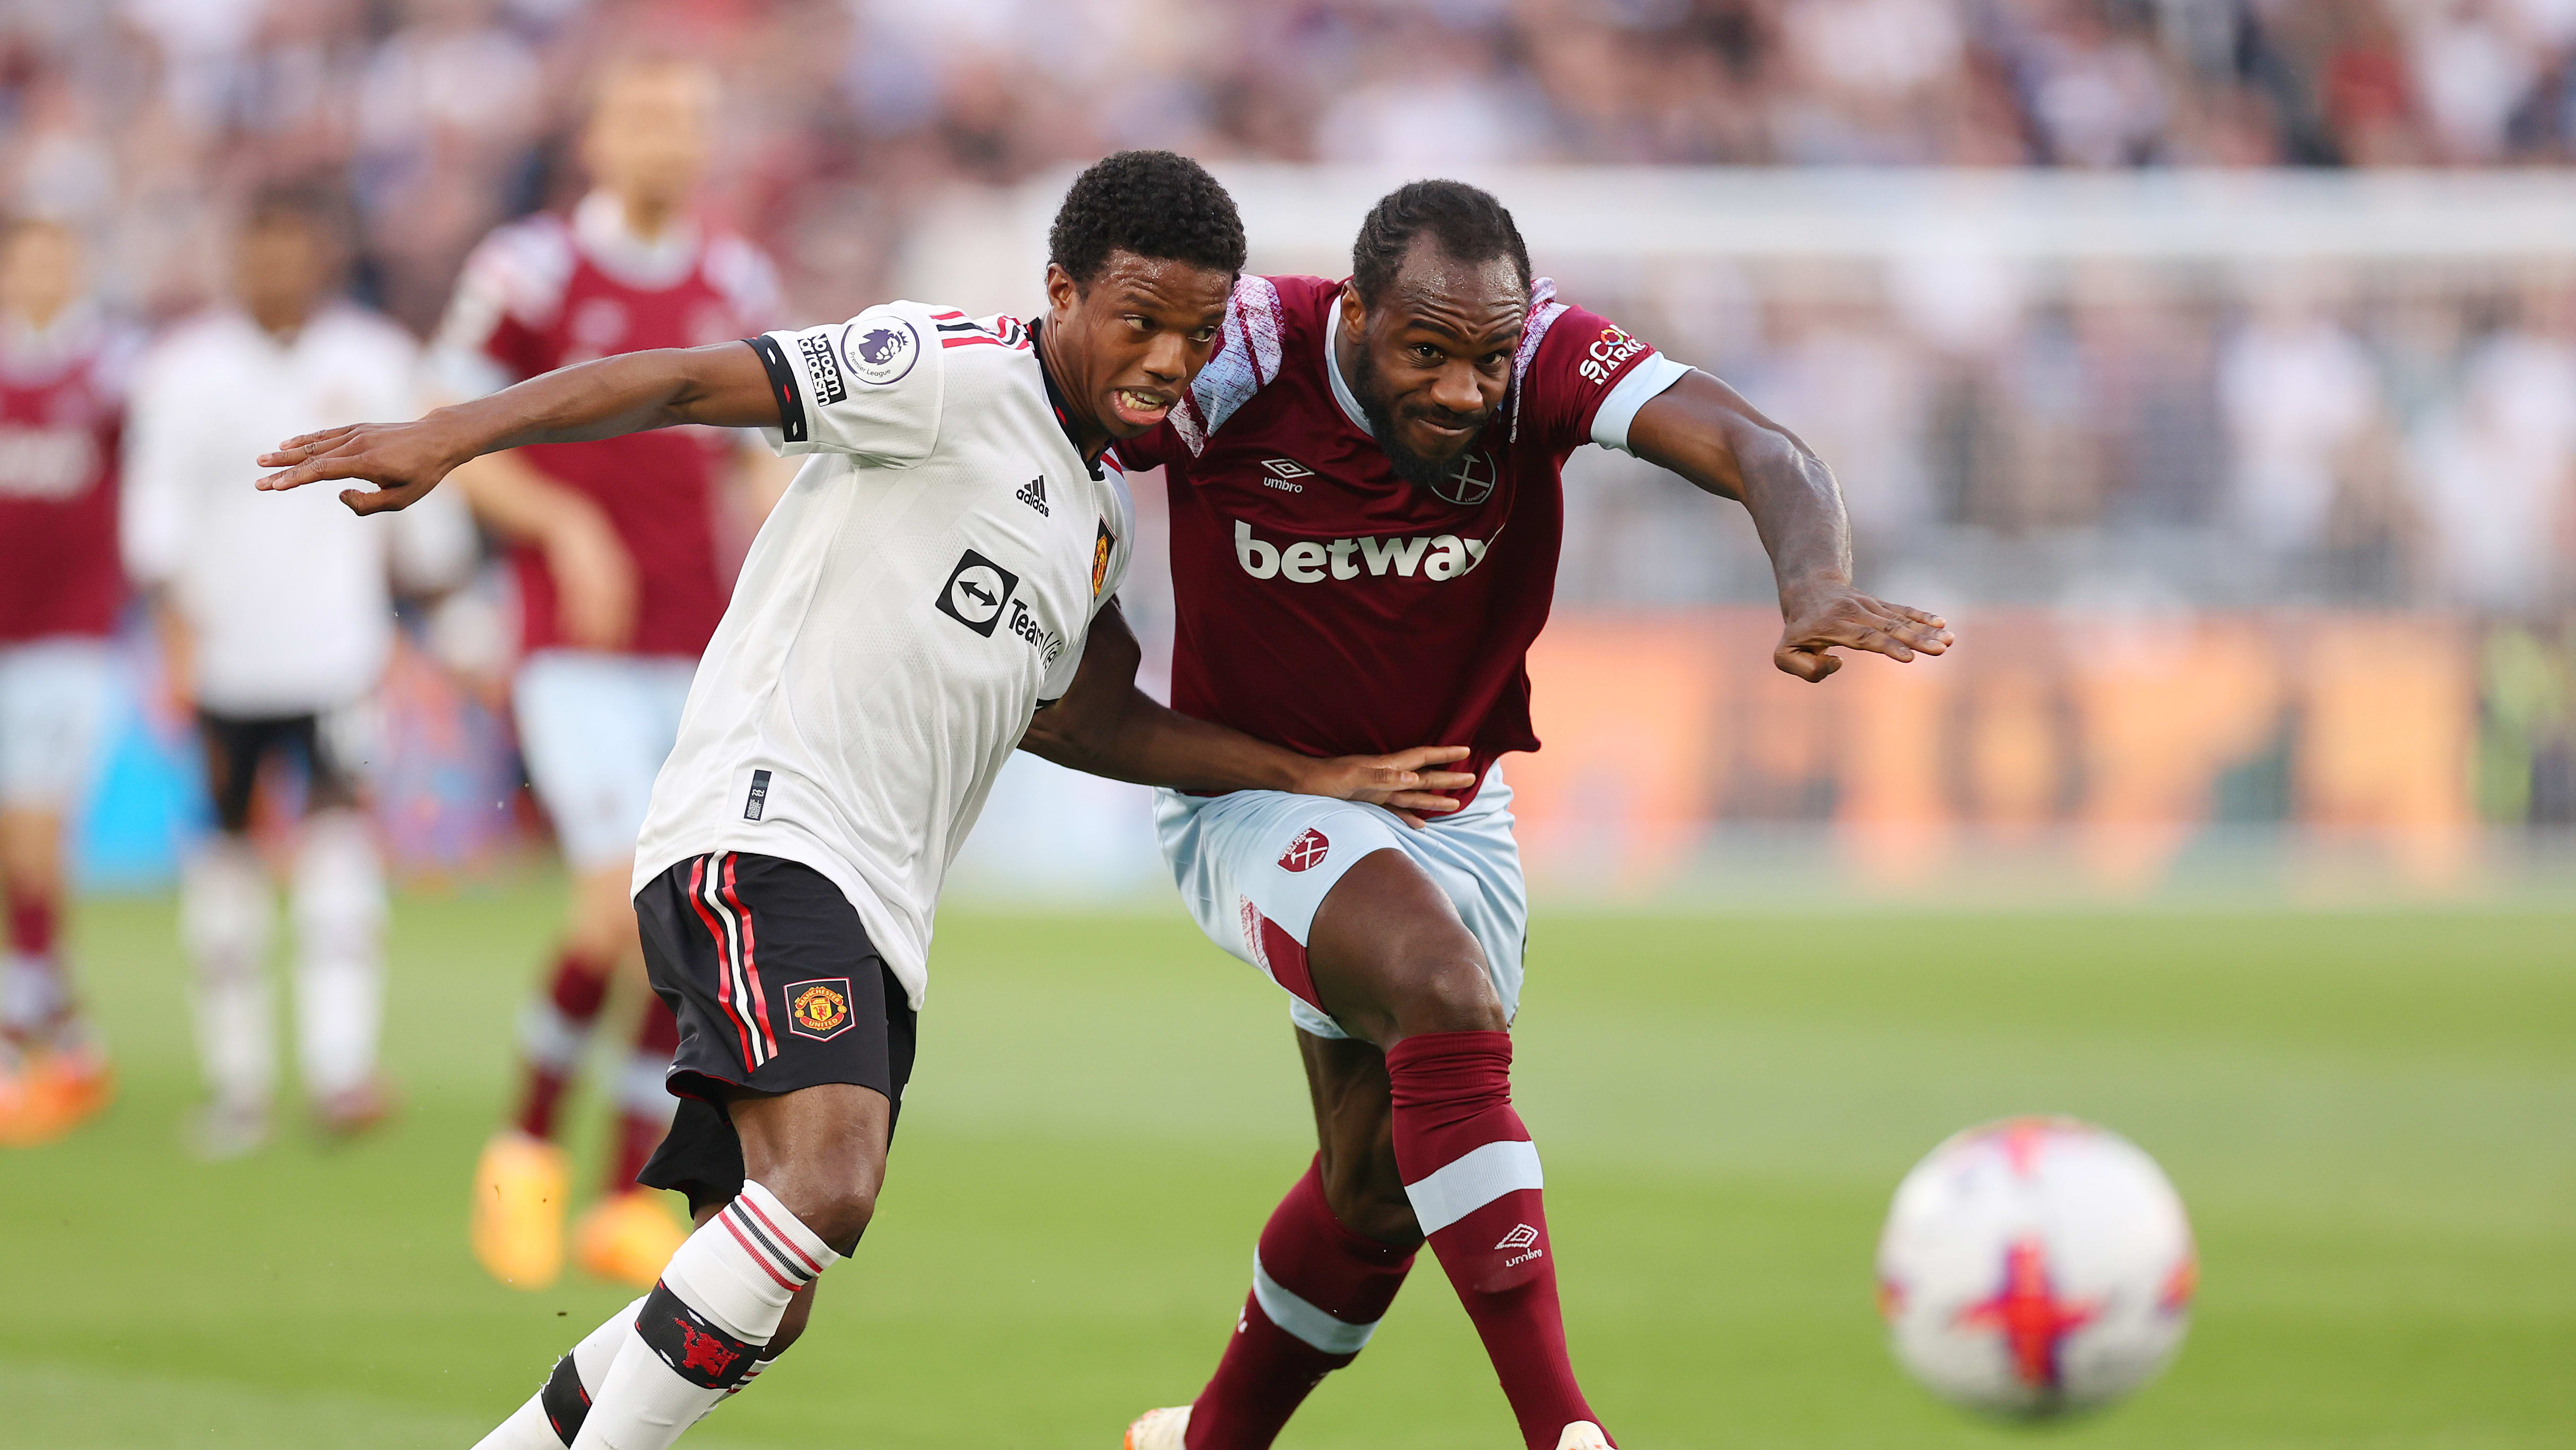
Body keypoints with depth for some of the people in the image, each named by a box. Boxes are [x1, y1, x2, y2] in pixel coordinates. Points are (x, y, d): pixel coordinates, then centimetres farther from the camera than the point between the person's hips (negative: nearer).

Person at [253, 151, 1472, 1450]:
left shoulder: (1104, 516, 21)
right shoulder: (955, 375, -6)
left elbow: (1090, 721, 33)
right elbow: (686, 385, -13)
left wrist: (1326, 779, 29)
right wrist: (450, 438, -24)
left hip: (880, 914, 9)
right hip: (761, 833, -9)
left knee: (760, 1314, 7)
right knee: (825, 1188, -29)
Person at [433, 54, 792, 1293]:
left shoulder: (737, 286, 9)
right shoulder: (530, 273, -5)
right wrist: (565, 526, -15)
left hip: (703, 655, 5)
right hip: (581, 657, -5)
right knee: (627, 906, -18)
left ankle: (629, 1202, 10)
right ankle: (528, 1137, 6)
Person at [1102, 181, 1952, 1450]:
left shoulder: (1544, 357, -22)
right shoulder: (1241, 360, -25)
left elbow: (1755, 451, -35)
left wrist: (1813, 584, -55)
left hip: (1451, 814, 5)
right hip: (1256, 805, -5)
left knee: (1376, 1197, 14)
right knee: (1448, 995, -32)